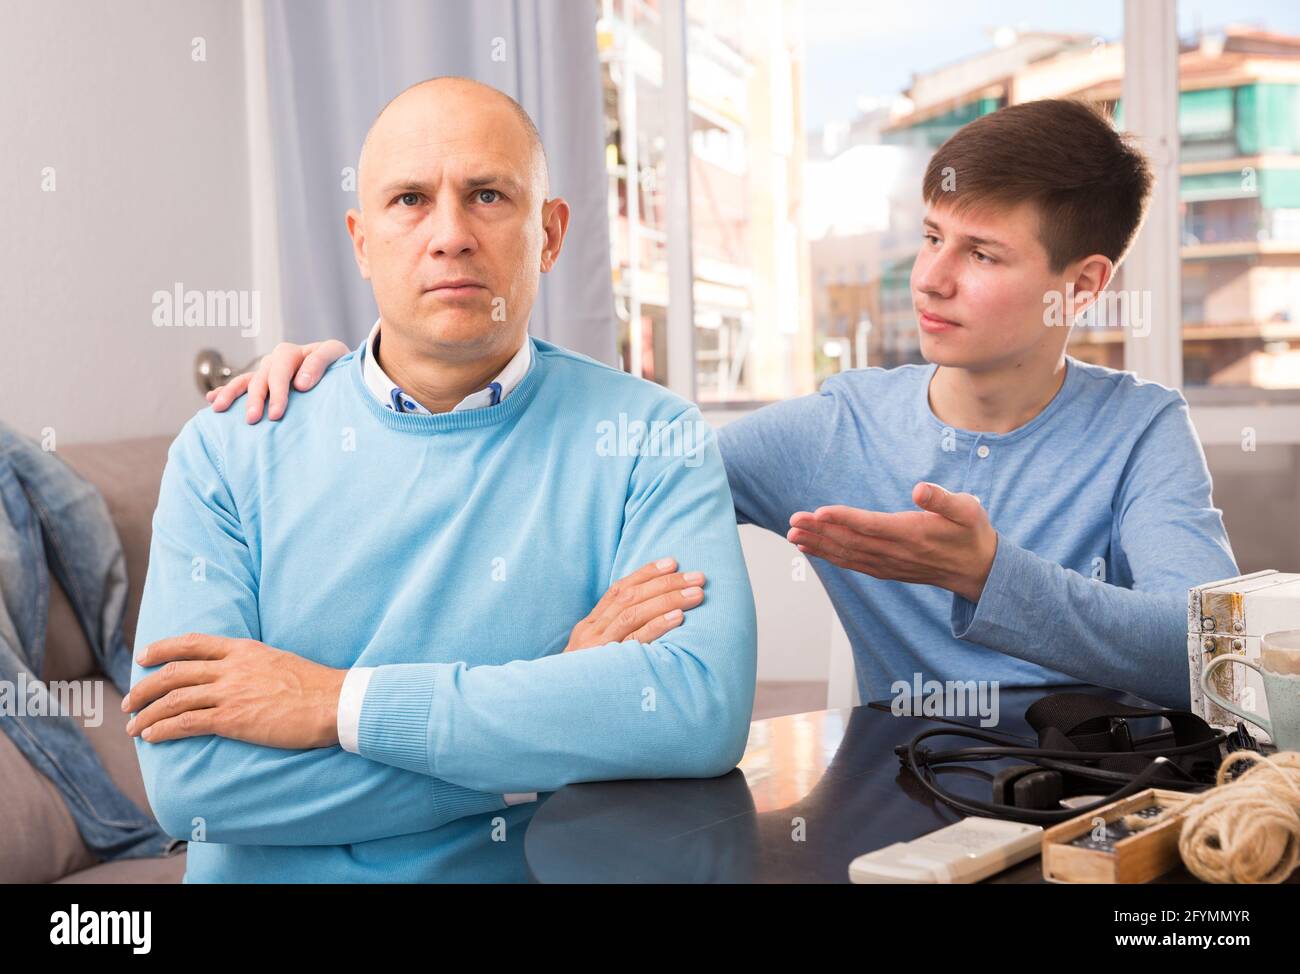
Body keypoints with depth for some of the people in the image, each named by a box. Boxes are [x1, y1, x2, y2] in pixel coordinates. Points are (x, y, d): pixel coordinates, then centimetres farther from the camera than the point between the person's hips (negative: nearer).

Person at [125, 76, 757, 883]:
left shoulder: (652, 437, -2)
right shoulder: (227, 450, 0)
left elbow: (705, 706, -18)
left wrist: (343, 703, -17)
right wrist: (554, 719, -14)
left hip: (551, 869, 0)